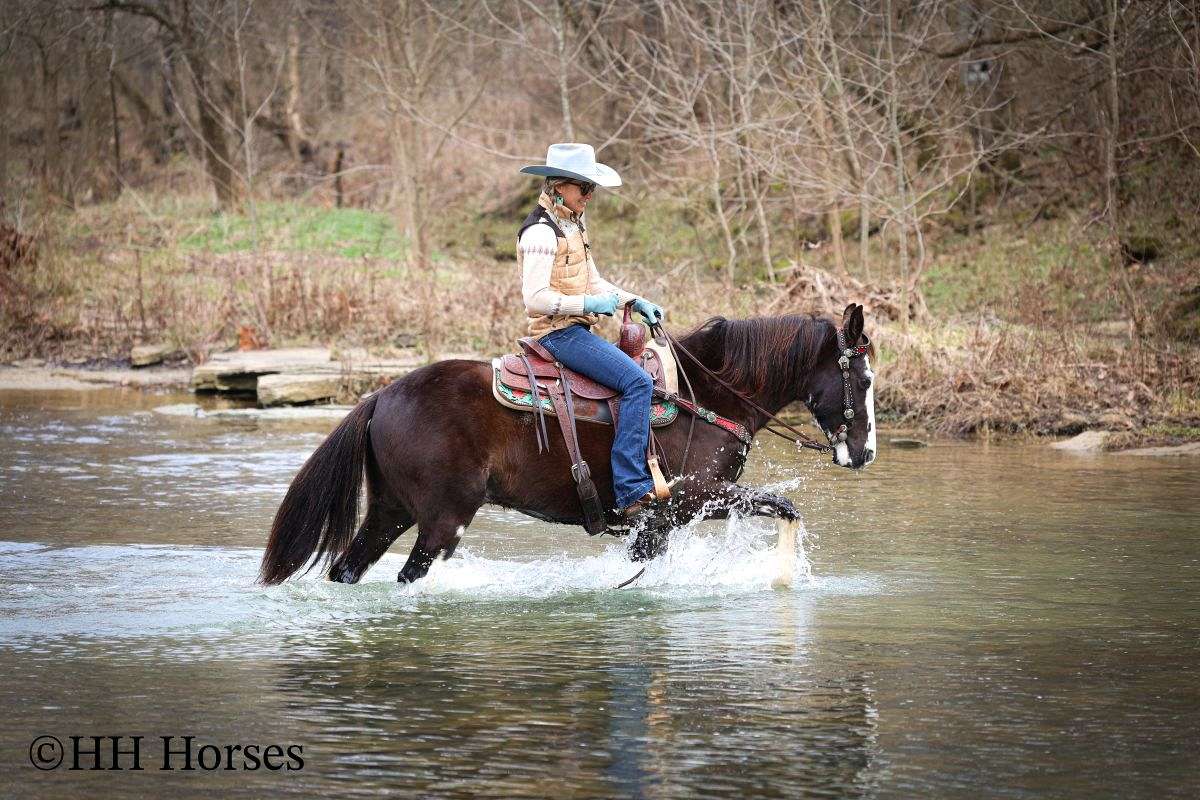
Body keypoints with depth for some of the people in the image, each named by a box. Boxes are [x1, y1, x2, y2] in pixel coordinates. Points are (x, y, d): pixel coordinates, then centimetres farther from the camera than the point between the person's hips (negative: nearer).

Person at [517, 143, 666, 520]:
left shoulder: (572, 226, 16)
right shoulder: (541, 232, -15)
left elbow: (593, 282, 23)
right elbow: (536, 298, -21)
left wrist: (634, 301, 9)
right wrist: (588, 304, -24)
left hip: (576, 330, 11)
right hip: (559, 332, -11)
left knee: (654, 370, 12)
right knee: (637, 382, -23)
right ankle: (632, 490, -27)